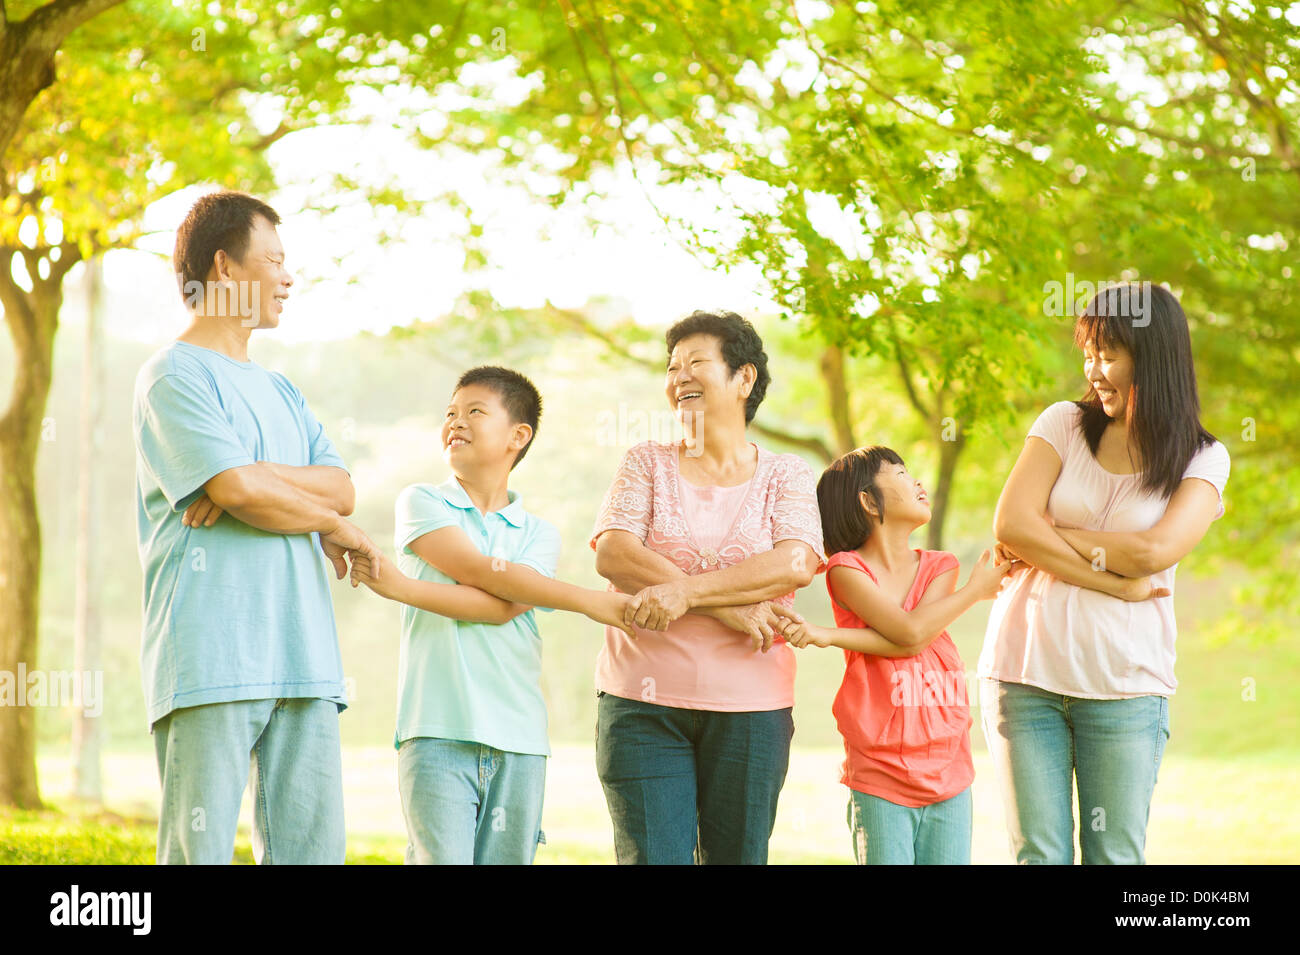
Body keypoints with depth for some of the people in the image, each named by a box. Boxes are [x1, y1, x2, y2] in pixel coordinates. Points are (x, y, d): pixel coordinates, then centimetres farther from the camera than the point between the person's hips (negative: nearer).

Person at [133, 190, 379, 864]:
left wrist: (258, 476, -9)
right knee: (200, 849, -9)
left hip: (302, 655, 8)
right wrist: (331, 524, 2)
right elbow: (240, 492, -14)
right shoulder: (173, 376, -2)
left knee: (313, 844, 3)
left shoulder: (280, 391, 24)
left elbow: (341, 486, 10)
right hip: (212, 655, -8)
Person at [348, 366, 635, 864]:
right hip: (438, 731, -3)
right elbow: (479, 571, -7)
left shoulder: (539, 534, 14)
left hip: (517, 738, 3)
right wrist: (591, 601, -9)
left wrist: (402, 587, -16)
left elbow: (502, 608, -6)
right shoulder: (422, 502, 8)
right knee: (441, 858, -12)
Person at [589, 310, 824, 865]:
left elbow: (796, 564, -11)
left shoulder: (784, 475, 8)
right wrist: (728, 607, -15)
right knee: (652, 856, -6)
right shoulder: (647, 464, 9)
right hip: (644, 701, 0)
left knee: (738, 856, 4)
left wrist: (685, 592, -21)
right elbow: (613, 555, -7)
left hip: (750, 706, 0)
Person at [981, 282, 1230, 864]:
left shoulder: (1201, 459, 3)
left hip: (1125, 686, -1)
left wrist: (1046, 534, -6)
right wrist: (1115, 582, -11)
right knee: (1037, 854, 2)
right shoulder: (1064, 425, 6)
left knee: (1116, 856, 2)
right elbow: (1010, 526, -8)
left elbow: (1152, 552, -13)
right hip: (1025, 672, 1)